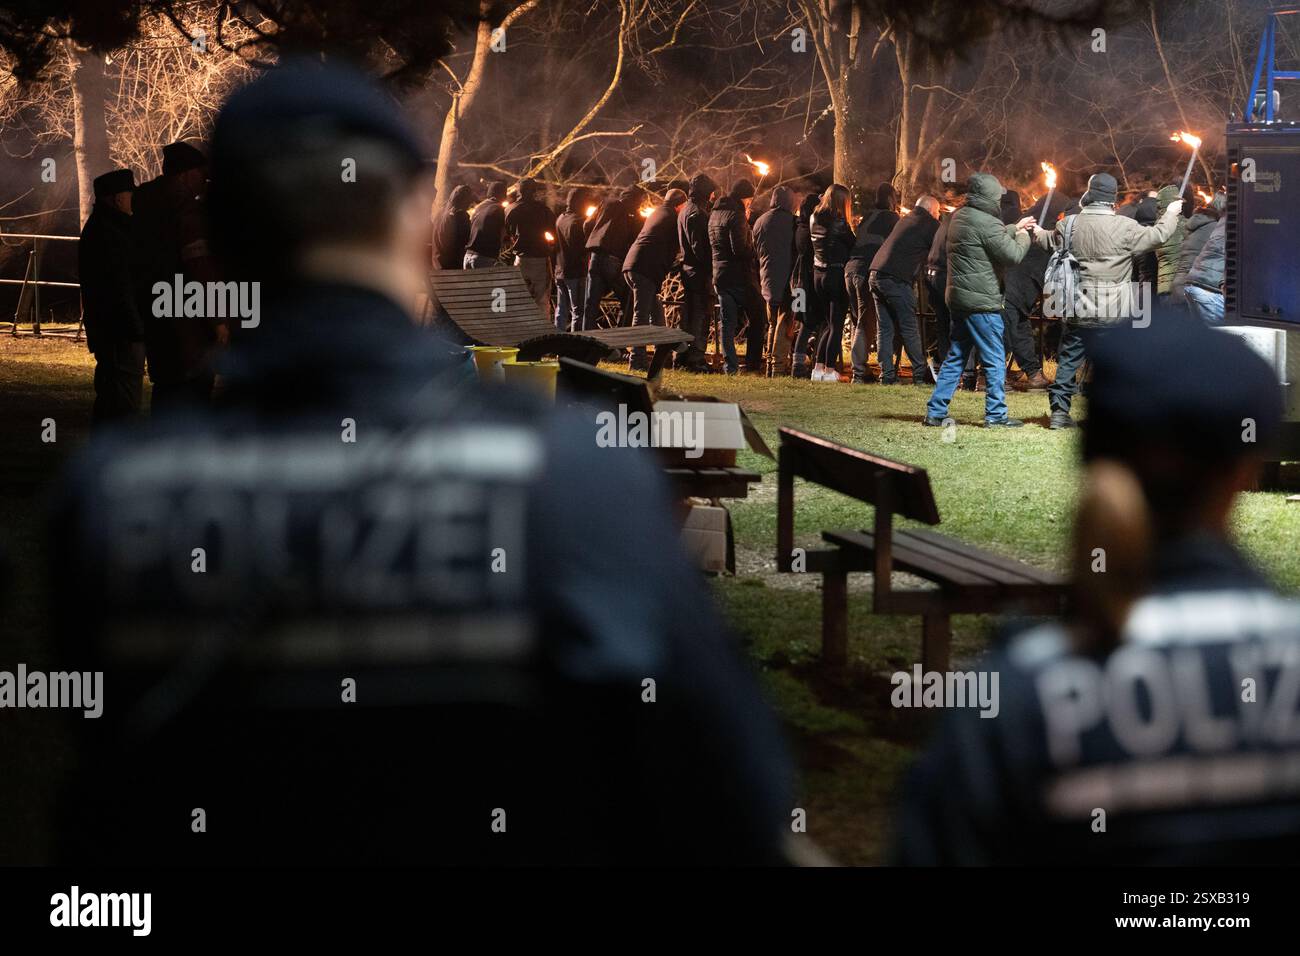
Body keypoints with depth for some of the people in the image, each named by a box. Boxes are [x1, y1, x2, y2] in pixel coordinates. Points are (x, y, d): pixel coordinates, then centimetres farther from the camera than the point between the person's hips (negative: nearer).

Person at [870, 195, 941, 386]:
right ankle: (921, 374, 2)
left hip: (876, 275, 7)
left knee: (885, 328, 9)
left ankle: (887, 374, 7)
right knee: (909, 329, -1)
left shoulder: (906, 220, 22)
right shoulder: (930, 225, 0)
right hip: (896, 279, -7)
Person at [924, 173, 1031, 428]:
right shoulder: (985, 222, -18)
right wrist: (1023, 237, 2)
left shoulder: (959, 216, 10)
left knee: (956, 357, 14)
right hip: (981, 302, -9)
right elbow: (1012, 255, -16)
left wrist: (1014, 228, 27)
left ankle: (935, 412, 12)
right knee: (994, 361, 1)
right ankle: (996, 415, 5)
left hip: (958, 298, 9)